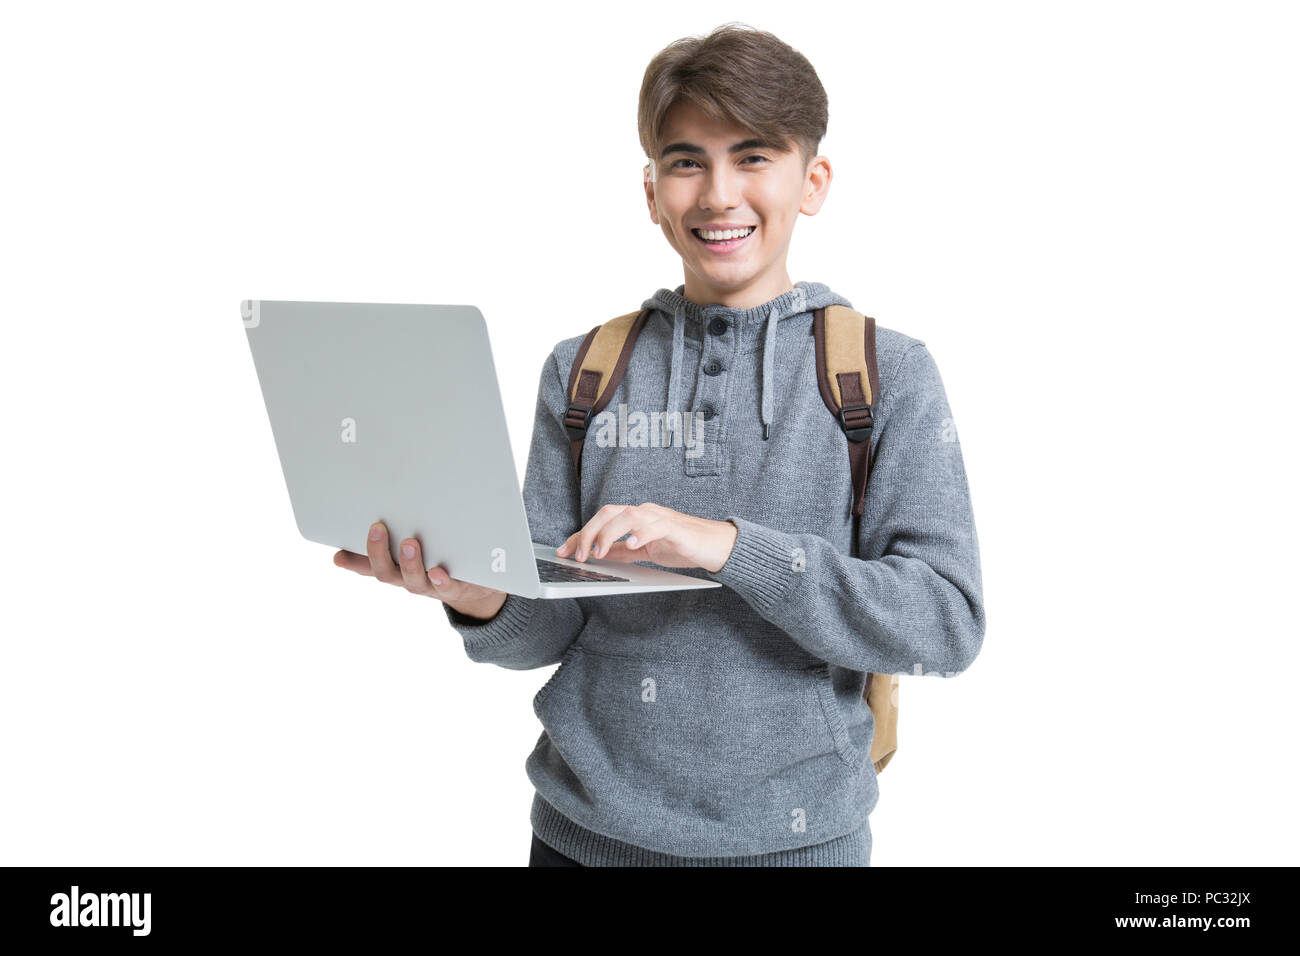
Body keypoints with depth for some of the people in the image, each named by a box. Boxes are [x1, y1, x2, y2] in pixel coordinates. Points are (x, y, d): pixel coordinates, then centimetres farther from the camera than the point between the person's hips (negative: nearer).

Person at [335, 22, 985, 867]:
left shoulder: (887, 374, -4)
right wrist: (487, 604, -21)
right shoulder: (580, 373, 3)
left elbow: (948, 619, -14)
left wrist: (729, 545, -25)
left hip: (789, 834, -1)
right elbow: (551, 627, 1)